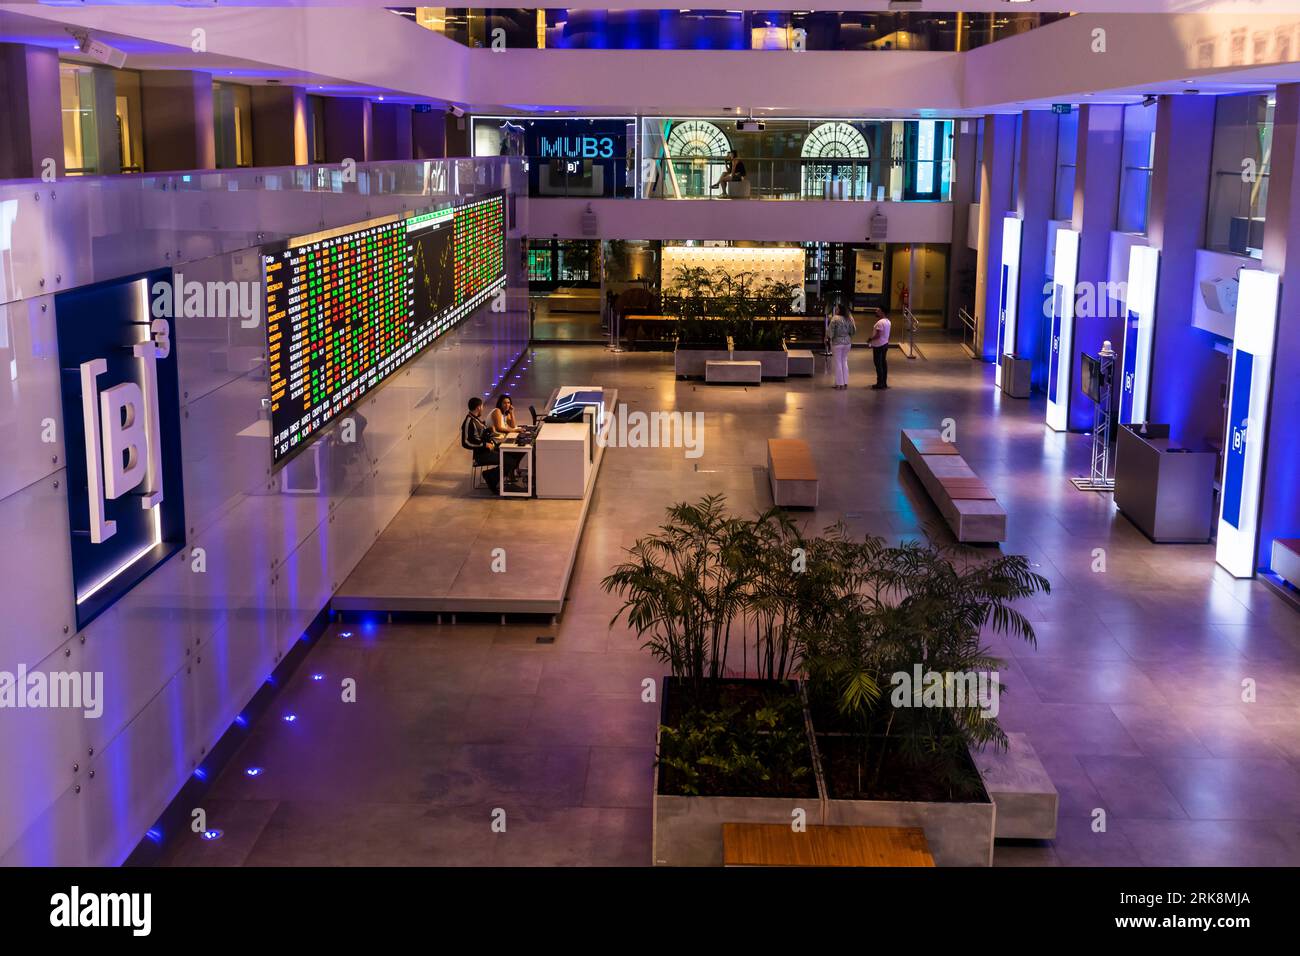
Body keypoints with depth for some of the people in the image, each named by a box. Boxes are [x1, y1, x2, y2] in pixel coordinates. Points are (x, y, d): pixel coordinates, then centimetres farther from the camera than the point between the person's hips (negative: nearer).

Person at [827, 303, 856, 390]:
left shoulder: (835, 319, -15)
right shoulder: (849, 319, 2)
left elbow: (830, 332, -15)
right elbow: (854, 331, 7)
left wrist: (830, 338, 0)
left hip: (837, 342, -5)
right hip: (847, 342, 5)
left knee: (838, 363, 3)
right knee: (844, 361, 15)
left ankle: (840, 383, 6)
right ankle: (845, 383, 17)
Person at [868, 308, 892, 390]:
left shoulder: (880, 323, -21)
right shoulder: (887, 321, 9)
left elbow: (877, 335, -24)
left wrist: (870, 339, -12)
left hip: (878, 346, -10)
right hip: (885, 344, 10)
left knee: (878, 364, -4)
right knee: (883, 363, 13)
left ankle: (880, 383, -2)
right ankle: (884, 383, 17)